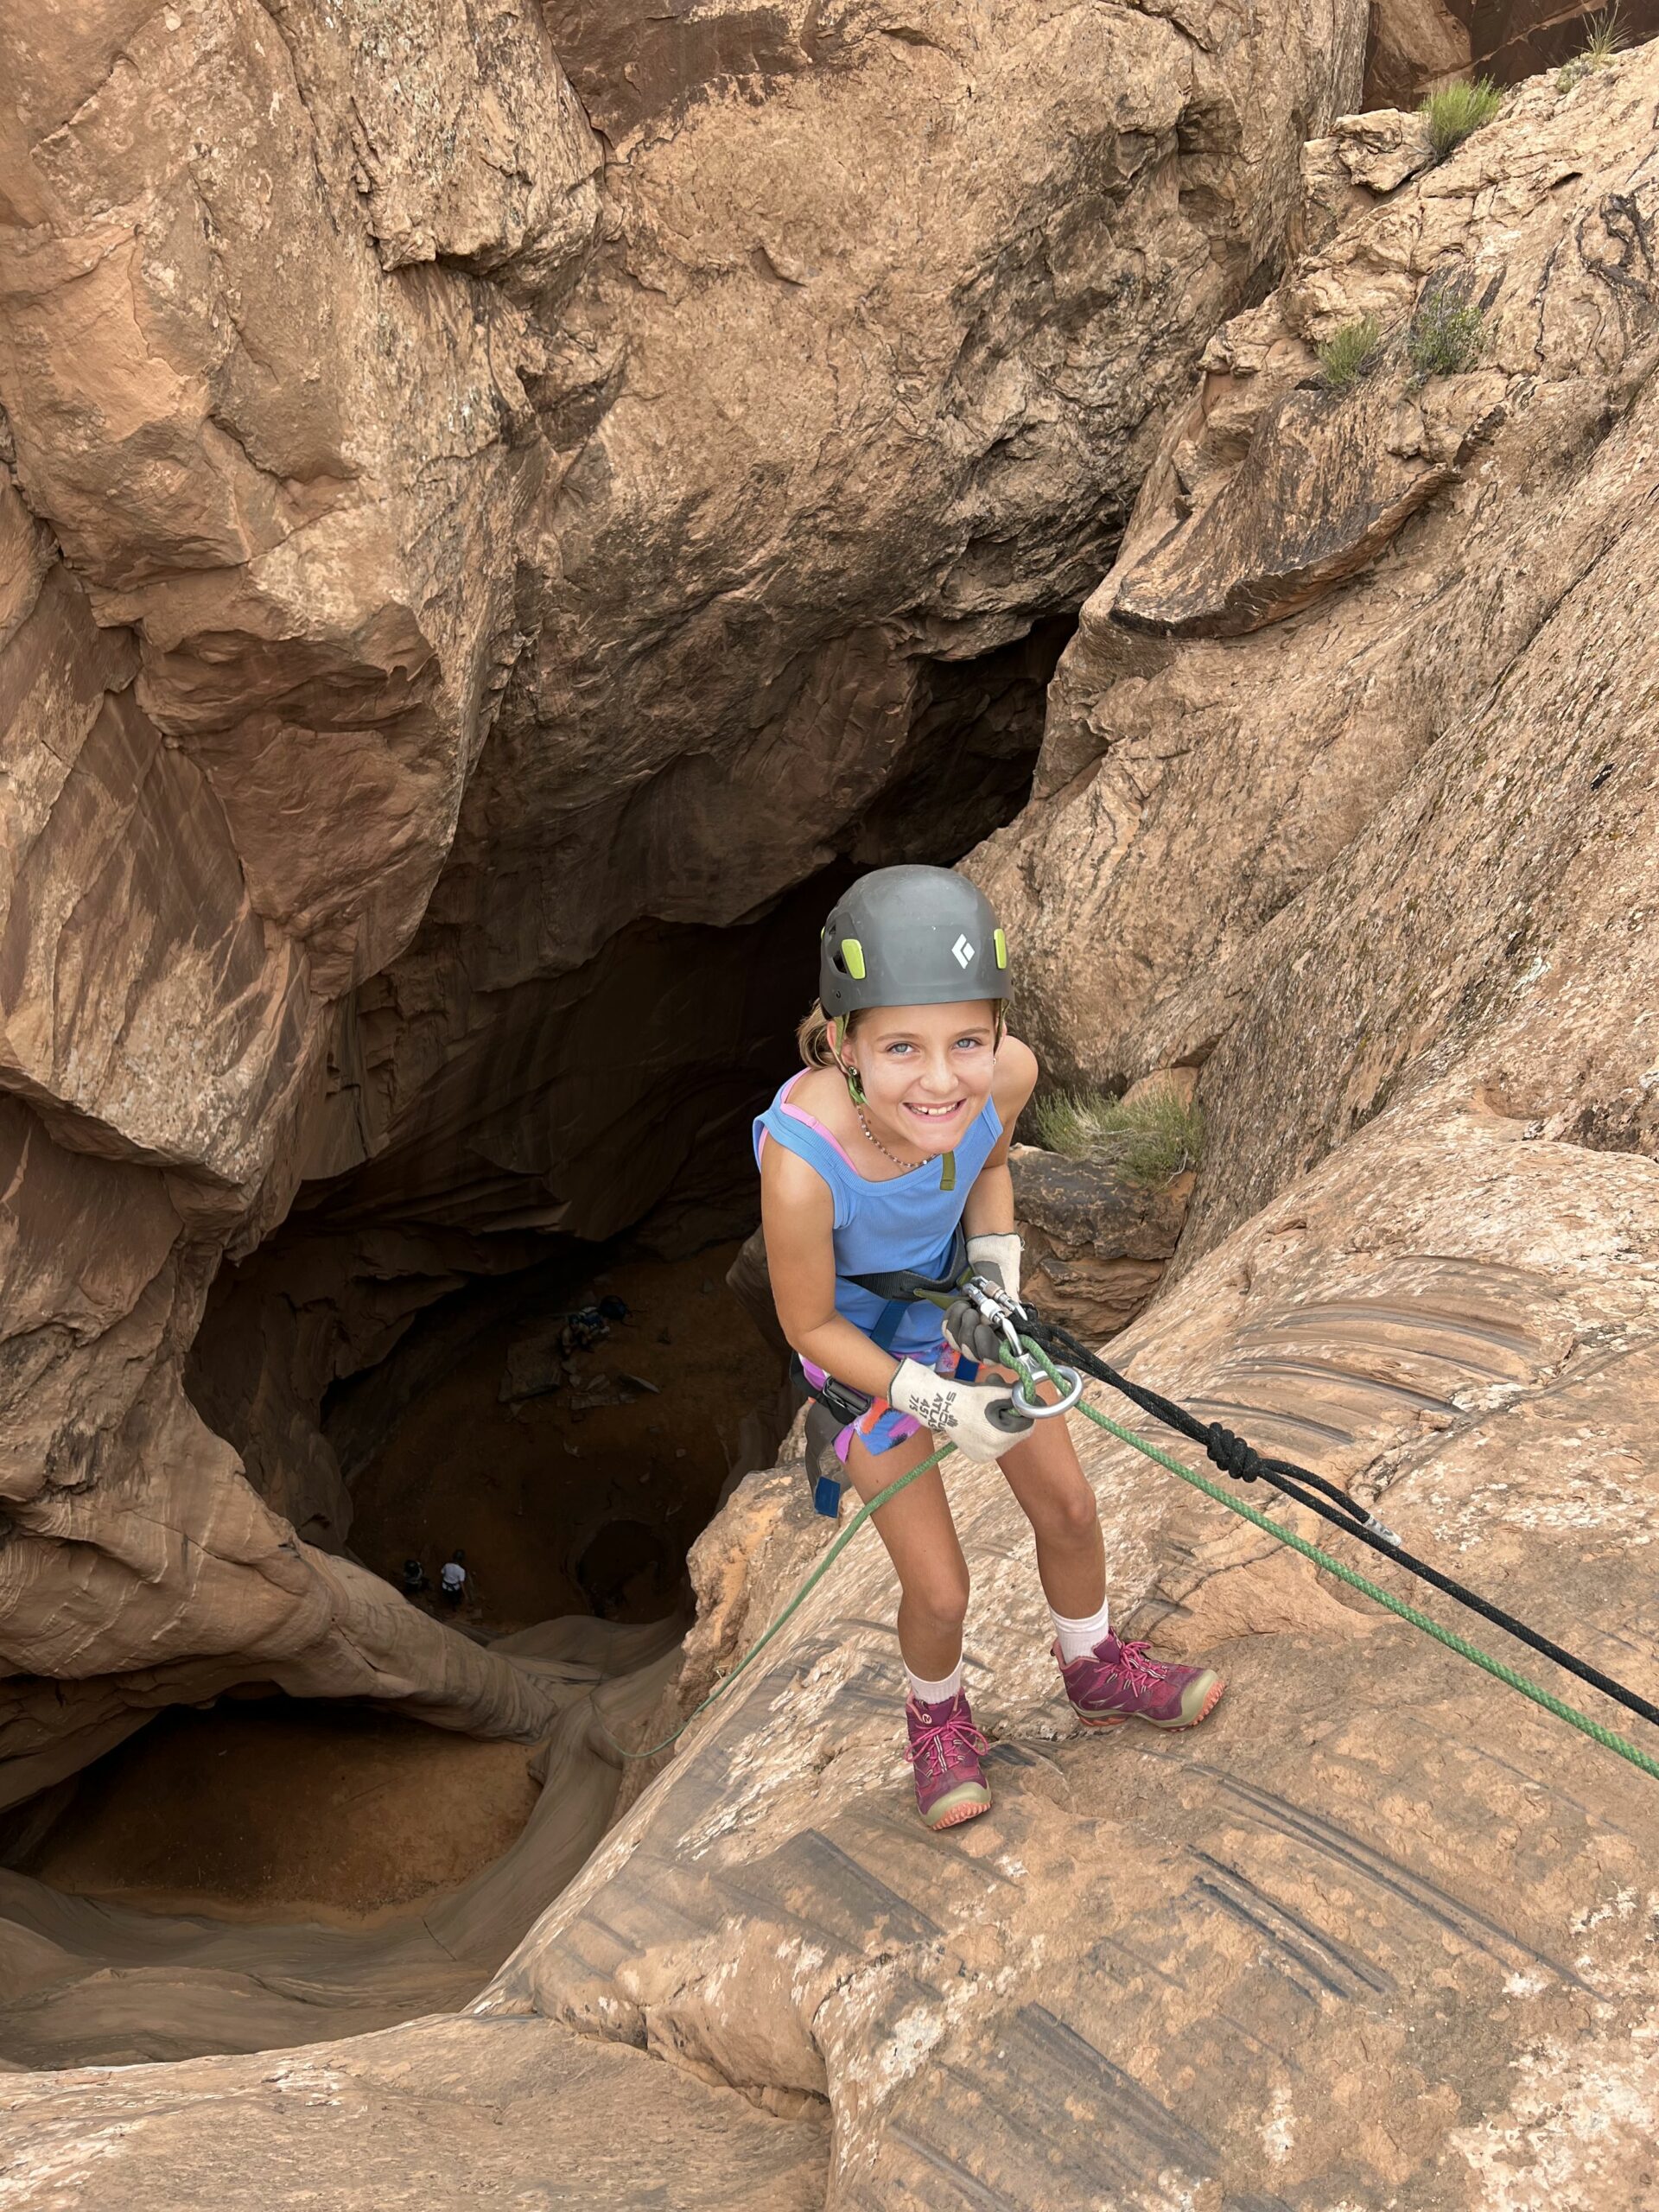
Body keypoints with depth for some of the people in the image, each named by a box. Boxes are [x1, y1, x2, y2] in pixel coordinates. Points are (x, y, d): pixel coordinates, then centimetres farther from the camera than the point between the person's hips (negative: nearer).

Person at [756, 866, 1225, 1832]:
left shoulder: (1008, 1072, -31)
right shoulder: (804, 1163, -43)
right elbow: (812, 1325, -22)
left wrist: (995, 1277, -17)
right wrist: (936, 1402, -26)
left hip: (965, 1310, 4)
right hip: (869, 1352, -4)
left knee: (1069, 1511, 19)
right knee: (940, 1591, 7)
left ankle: (1097, 1672, 51)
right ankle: (938, 1715, 43)